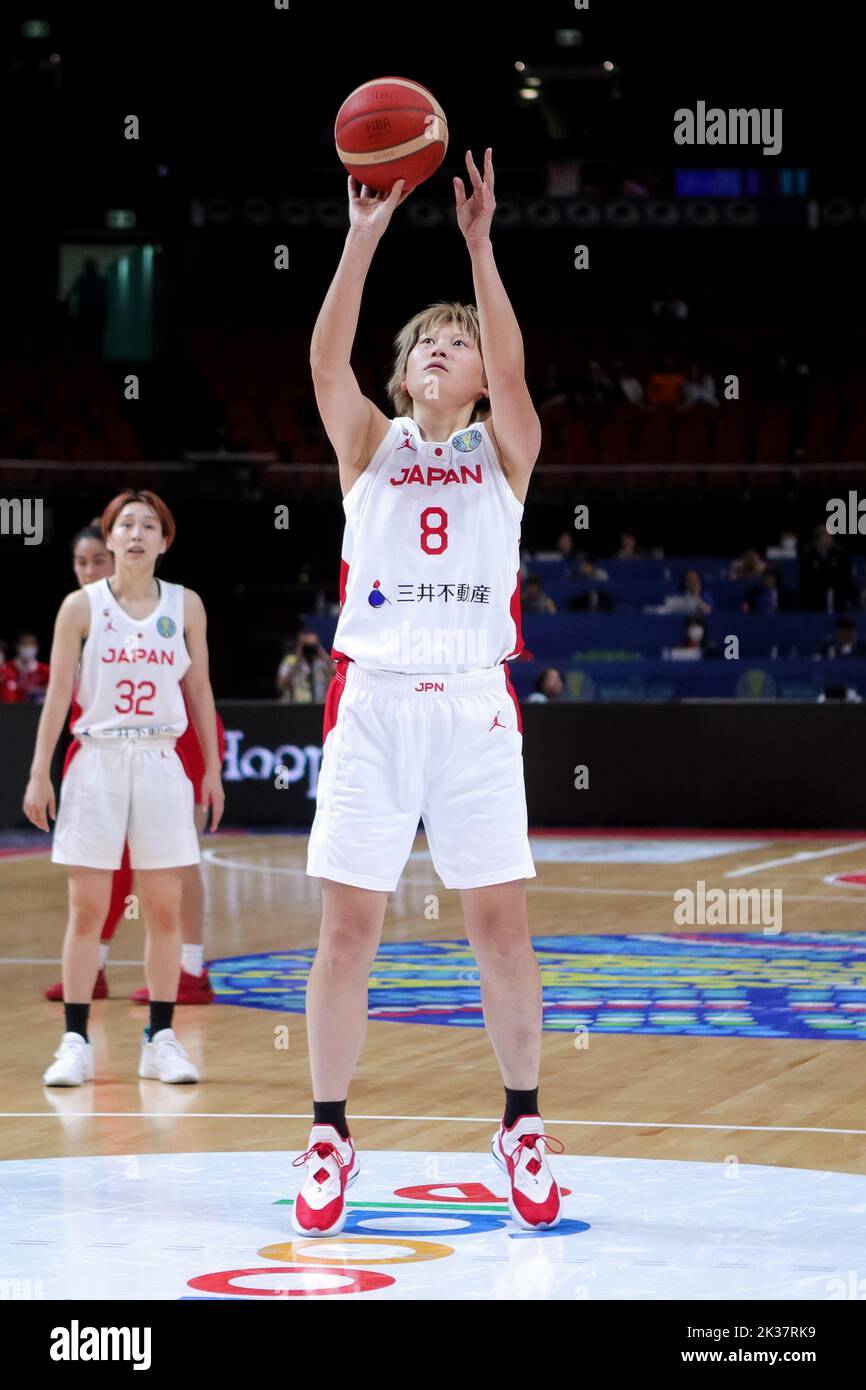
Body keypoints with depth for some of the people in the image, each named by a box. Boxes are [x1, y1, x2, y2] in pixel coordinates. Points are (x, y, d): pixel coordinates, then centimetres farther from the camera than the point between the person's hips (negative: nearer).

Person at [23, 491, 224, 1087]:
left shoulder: (186, 606, 5)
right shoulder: (82, 606, 0)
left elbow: (199, 691, 10)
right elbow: (58, 694, 1)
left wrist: (212, 770, 7)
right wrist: (39, 774, -3)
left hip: (161, 763, 2)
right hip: (98, 762, -1)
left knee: (164, 909, 2)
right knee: (87, 909, -2)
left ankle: (161, 1039, 9)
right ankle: (75, 1042, 1)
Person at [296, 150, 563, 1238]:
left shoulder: (505, 452, 8)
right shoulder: (371, 446, 9)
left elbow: (513, 370, -12)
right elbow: (327, 364, -10)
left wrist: (479, 245, -22)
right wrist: (363, 240, -20)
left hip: (475, 705, 0)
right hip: (372, 700, 0)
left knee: (500, 926, -1)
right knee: (347, 927, -2)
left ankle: (521, 1128, 13)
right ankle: (330, 1138, 8)